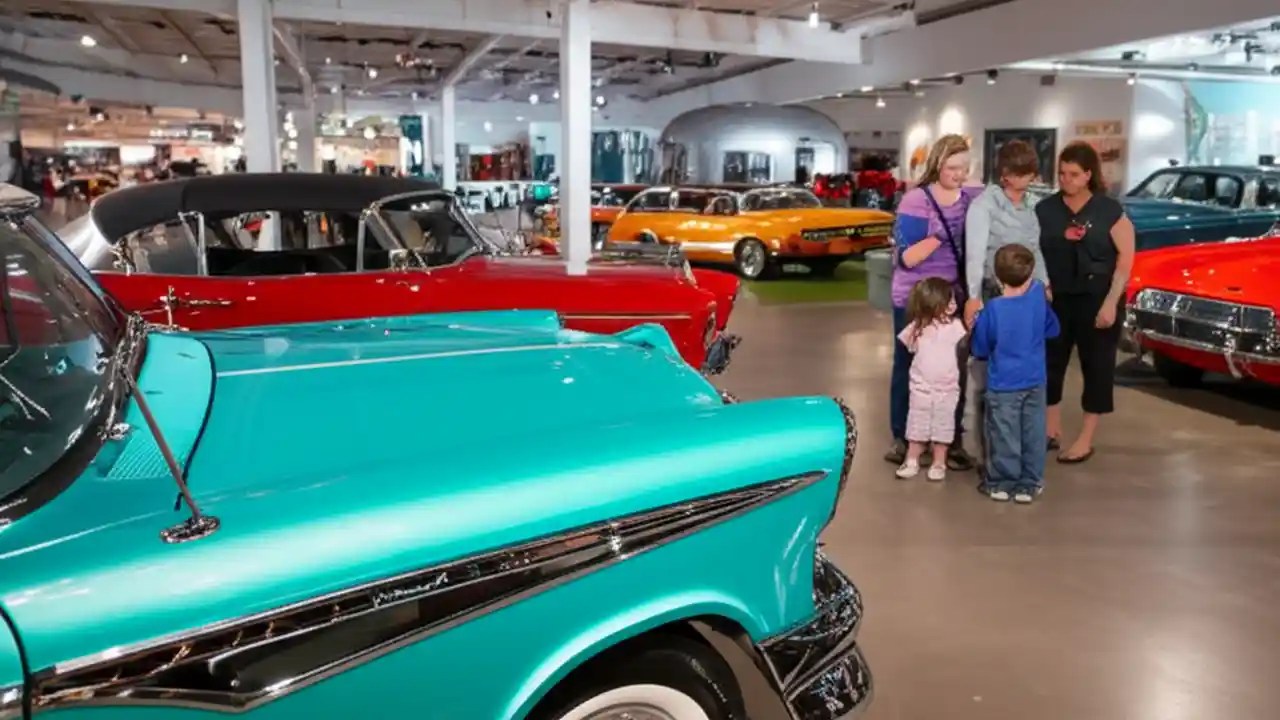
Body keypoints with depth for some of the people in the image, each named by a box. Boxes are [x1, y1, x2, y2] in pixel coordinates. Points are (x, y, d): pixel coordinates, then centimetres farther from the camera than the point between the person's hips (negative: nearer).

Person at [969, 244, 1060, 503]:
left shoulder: (993, 309, -19)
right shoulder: (1038, 295, -7)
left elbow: (979, 348, -8)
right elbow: (1052, 328, 10)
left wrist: (974, 324, 11)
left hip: (1003, 385, -4)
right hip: (1035, 381, 4)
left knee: (1004, 435, 8)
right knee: (1033, 435, 12)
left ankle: (1002, 482, 17)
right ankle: (1030, 484, 19)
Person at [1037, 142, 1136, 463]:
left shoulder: (1109, 211, -5)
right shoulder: (1045, 209, 3)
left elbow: (1126, 258, -6)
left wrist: (1111, 302, -13)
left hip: (1097, 298, -3)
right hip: (1056, 297, 3)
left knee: (1096, 365, 4)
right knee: (1050, 362, 8)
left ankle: (1086, 440, 13)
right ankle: (1051, 431, 22)